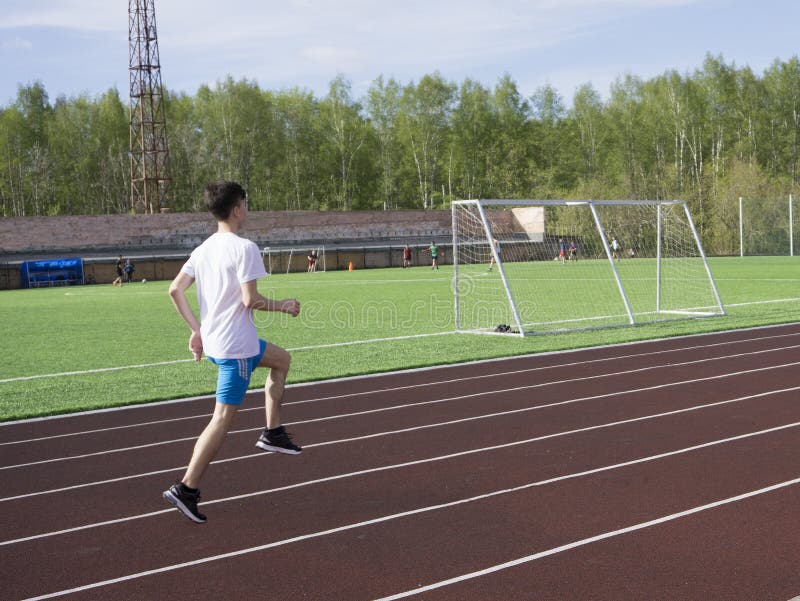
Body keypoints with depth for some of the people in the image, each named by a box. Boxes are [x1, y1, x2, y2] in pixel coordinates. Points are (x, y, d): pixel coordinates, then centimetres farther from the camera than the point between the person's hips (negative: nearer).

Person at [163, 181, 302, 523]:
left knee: (281, 359, 28)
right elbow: (250, 300, -21)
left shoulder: (203, 249, 9)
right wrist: (283, 306, -5)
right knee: (223, 419, -4)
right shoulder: (244, 248, -15)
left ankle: (273, 432, 27)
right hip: (236, 347, -9)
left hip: (213, 341, 9)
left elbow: (175, 290, 7)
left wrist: (196, 328, 13)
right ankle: (186, 489, -5)